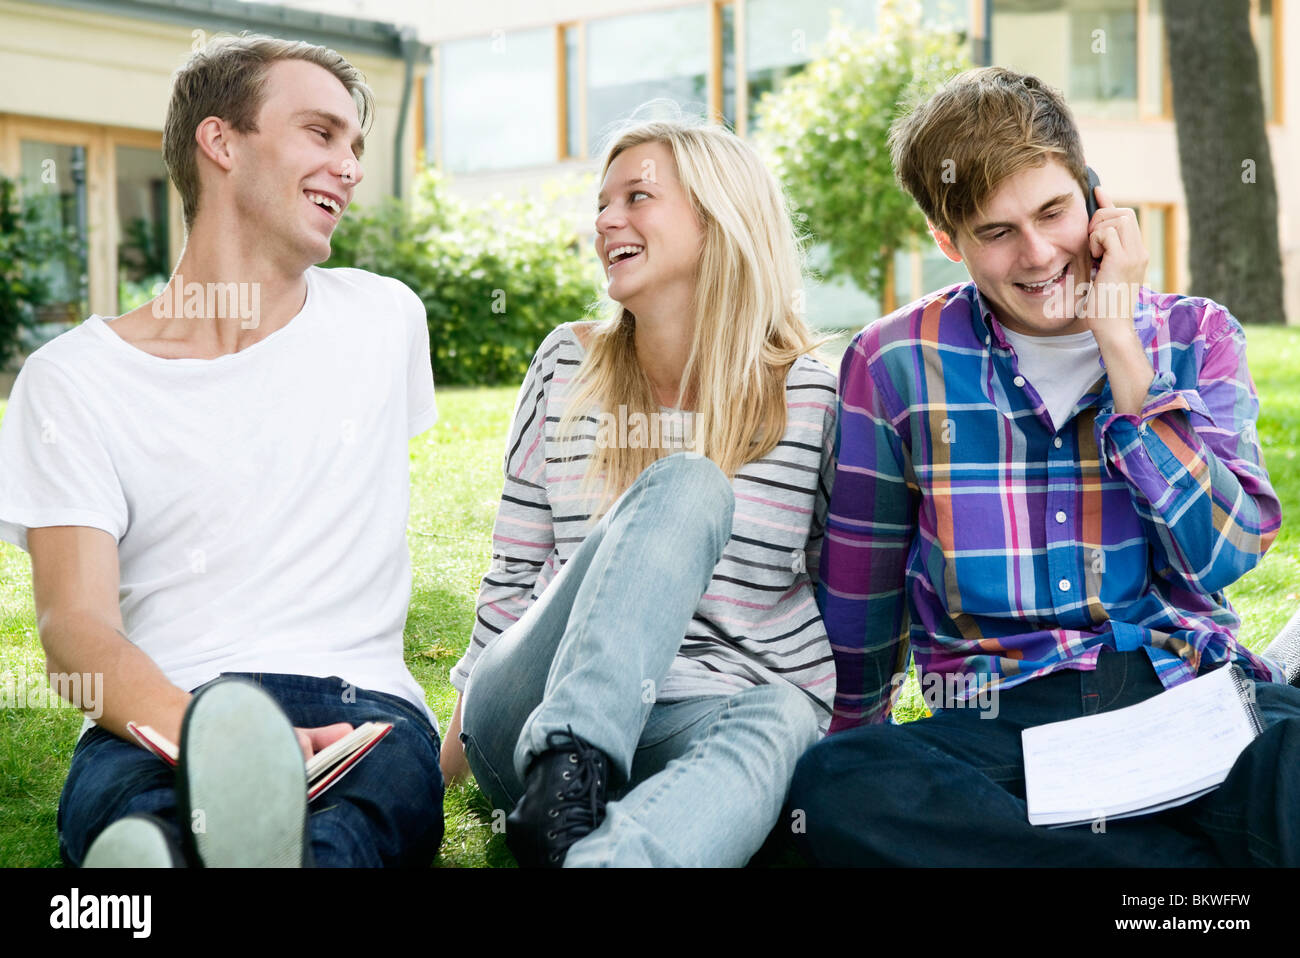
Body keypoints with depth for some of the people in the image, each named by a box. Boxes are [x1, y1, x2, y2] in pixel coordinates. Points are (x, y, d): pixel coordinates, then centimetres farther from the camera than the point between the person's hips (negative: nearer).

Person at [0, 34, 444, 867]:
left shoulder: (384, 321, 18)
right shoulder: (75, 378, 7)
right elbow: (76, 627, -5)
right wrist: (211, 739, -27)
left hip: (361, 710, 1)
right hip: (161, 724, 0)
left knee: (395, 766, -39)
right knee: (117, 788, -39)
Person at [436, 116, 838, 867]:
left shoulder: (811, 397, 3)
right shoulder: (568, 366, 8)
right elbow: (515, 572, 13)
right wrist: (465, 728, 12)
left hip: (711, 721, 0)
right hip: (543, 713, 1)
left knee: (776, 721, -39)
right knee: (682, 486, -27)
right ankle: (563, 782, -43)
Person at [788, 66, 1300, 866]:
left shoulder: (1195, 338, 9)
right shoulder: (898, 365, 4)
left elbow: (1225, 551, -6)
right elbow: (858, 607, 14)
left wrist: (1120, 343, -7)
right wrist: (855, 738, 19)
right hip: (999, 723, 2)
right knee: (832, 791, -34)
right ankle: (1212, 858, -24)